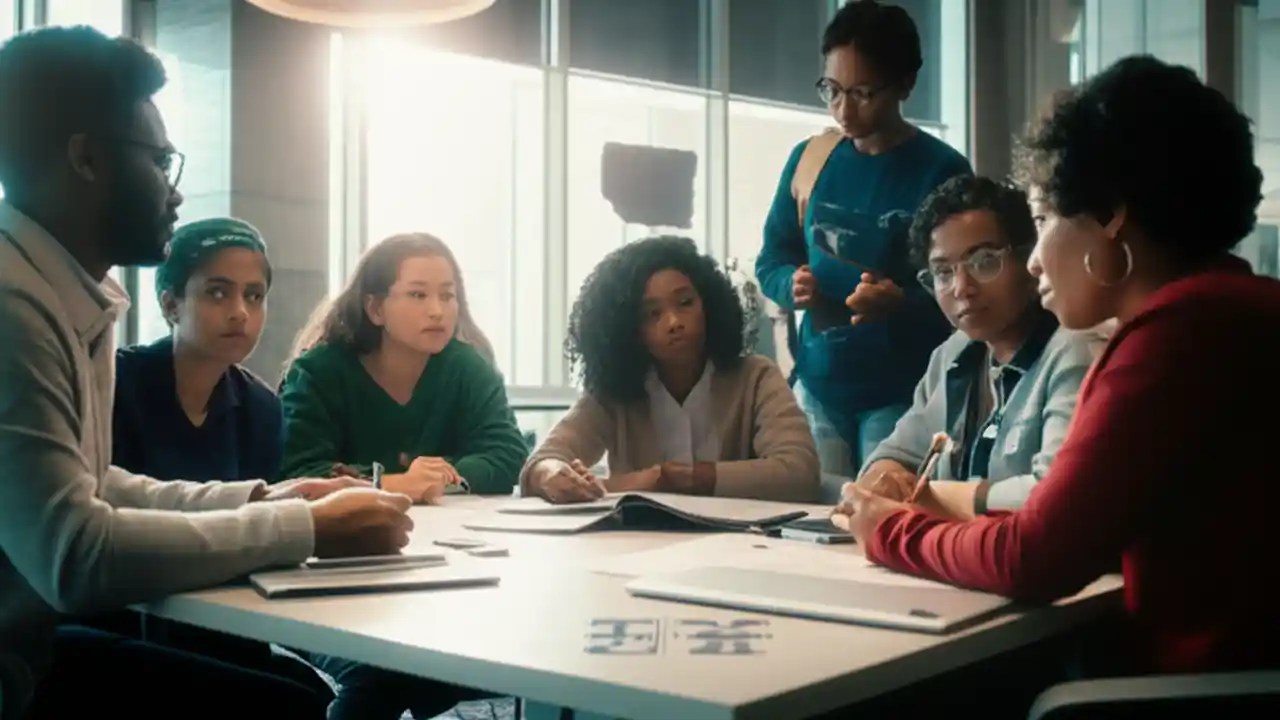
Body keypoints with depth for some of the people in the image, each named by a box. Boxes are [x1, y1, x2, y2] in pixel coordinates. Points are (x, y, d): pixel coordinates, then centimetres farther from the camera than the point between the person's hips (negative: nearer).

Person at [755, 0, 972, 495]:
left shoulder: (942, 171, -8)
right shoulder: (808, 158, 5)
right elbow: (770, 261, 12)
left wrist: (901, 303, -27)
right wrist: (792, 283, -10)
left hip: (901, 395, -4)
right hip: (817, 386, 4)